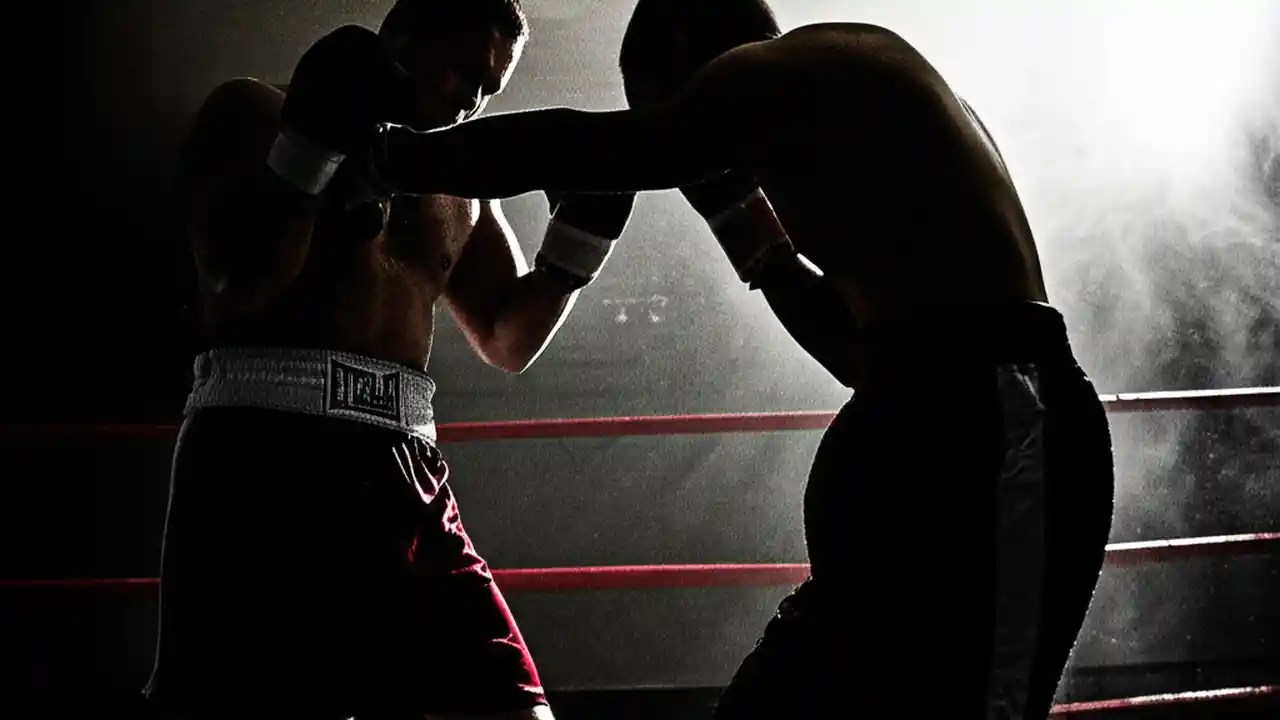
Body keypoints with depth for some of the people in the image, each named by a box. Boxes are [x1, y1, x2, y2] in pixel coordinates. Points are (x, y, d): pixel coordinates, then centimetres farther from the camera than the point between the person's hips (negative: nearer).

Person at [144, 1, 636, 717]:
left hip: (404, 471, 6)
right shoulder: (256, 114, 8)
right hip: (265, 452, -5)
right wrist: (319, 139, -12)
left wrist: (583, 228, 13)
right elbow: (241, 278, -5)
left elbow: (510, 339, 27)